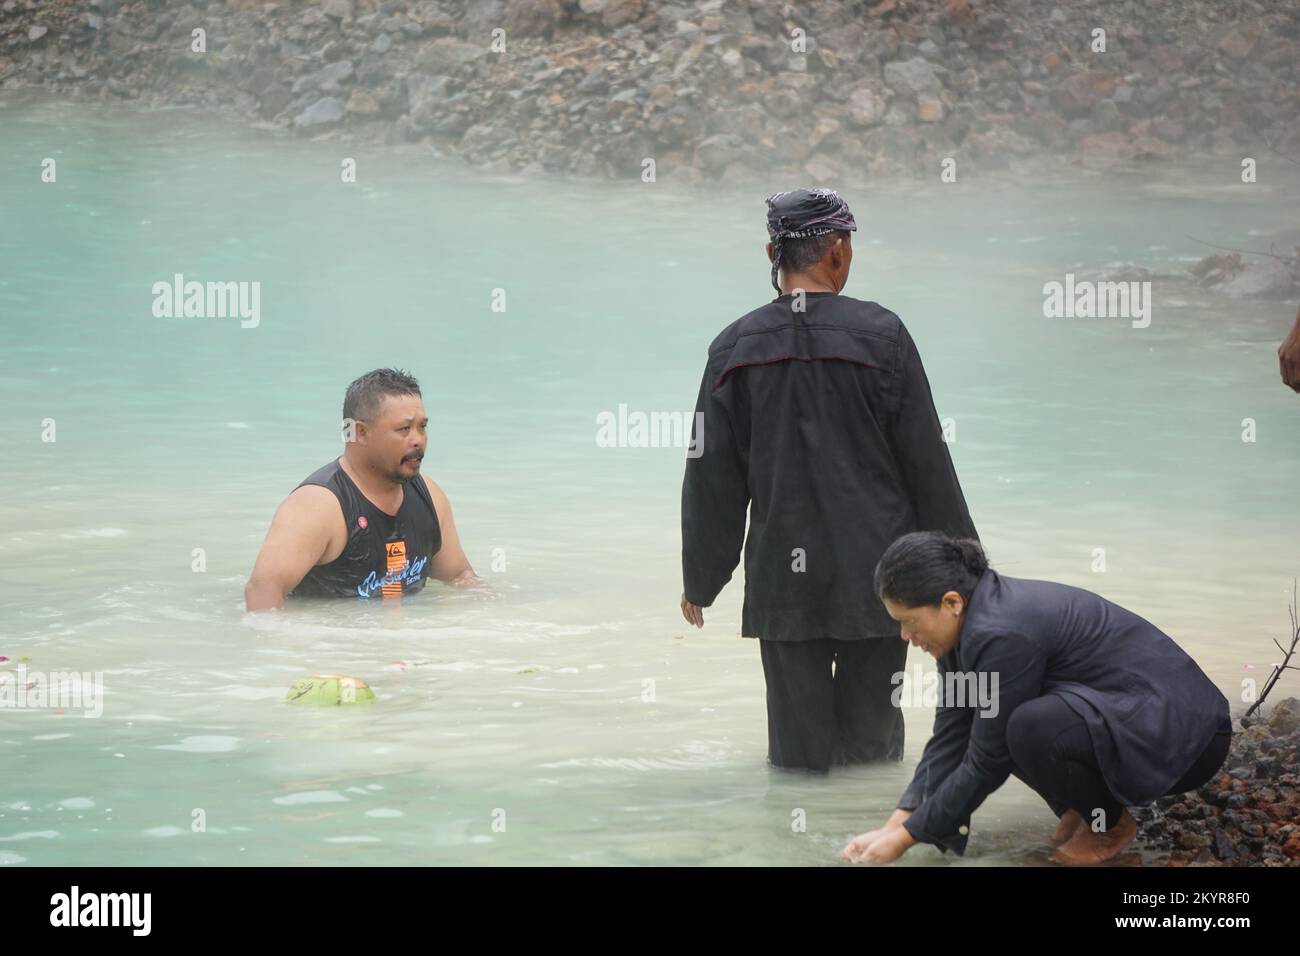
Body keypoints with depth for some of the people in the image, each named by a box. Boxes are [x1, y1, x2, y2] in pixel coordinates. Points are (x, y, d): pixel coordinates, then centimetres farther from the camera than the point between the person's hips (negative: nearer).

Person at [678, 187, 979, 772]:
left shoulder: (734, 348, 1)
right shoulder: (880, 335, -6)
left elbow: (711, 476, 5)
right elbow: (925, 458, -2)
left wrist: (700, 581, 15)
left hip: (781, 576, 2)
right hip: (874, 571, -1)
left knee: (797, 752, 7)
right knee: (871, 738, 8)